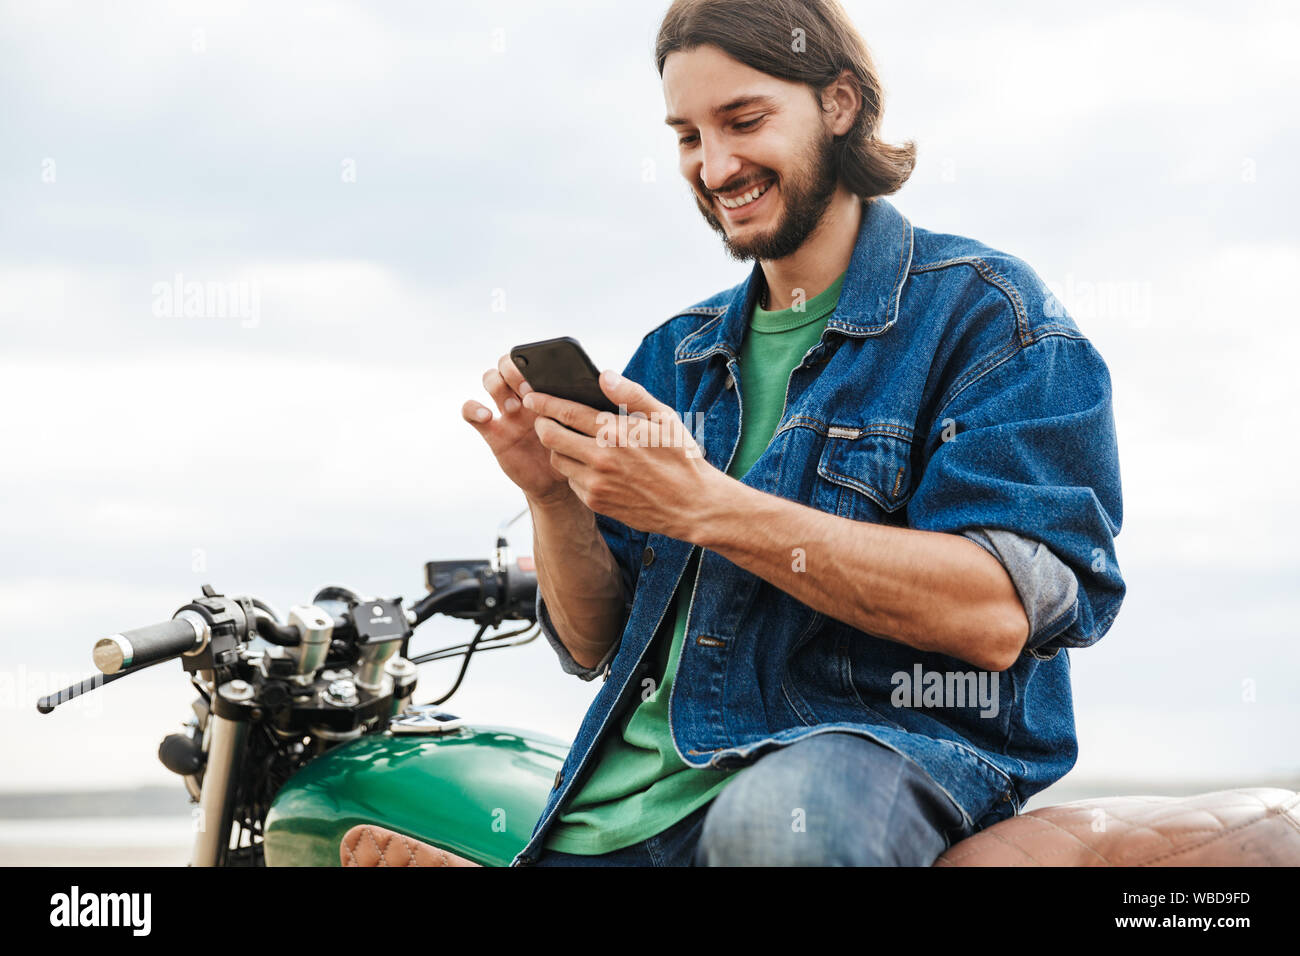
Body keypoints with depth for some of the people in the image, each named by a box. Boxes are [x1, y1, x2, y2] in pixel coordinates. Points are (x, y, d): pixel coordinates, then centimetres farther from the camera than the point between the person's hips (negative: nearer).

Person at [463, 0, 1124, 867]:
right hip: (630, 794, 5)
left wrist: (707, 508, -19)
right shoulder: (675, 356, 19)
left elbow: (995, 615, -15)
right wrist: (556, 495, -1)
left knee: (774, 820, -37)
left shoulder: (984, 308, 0)